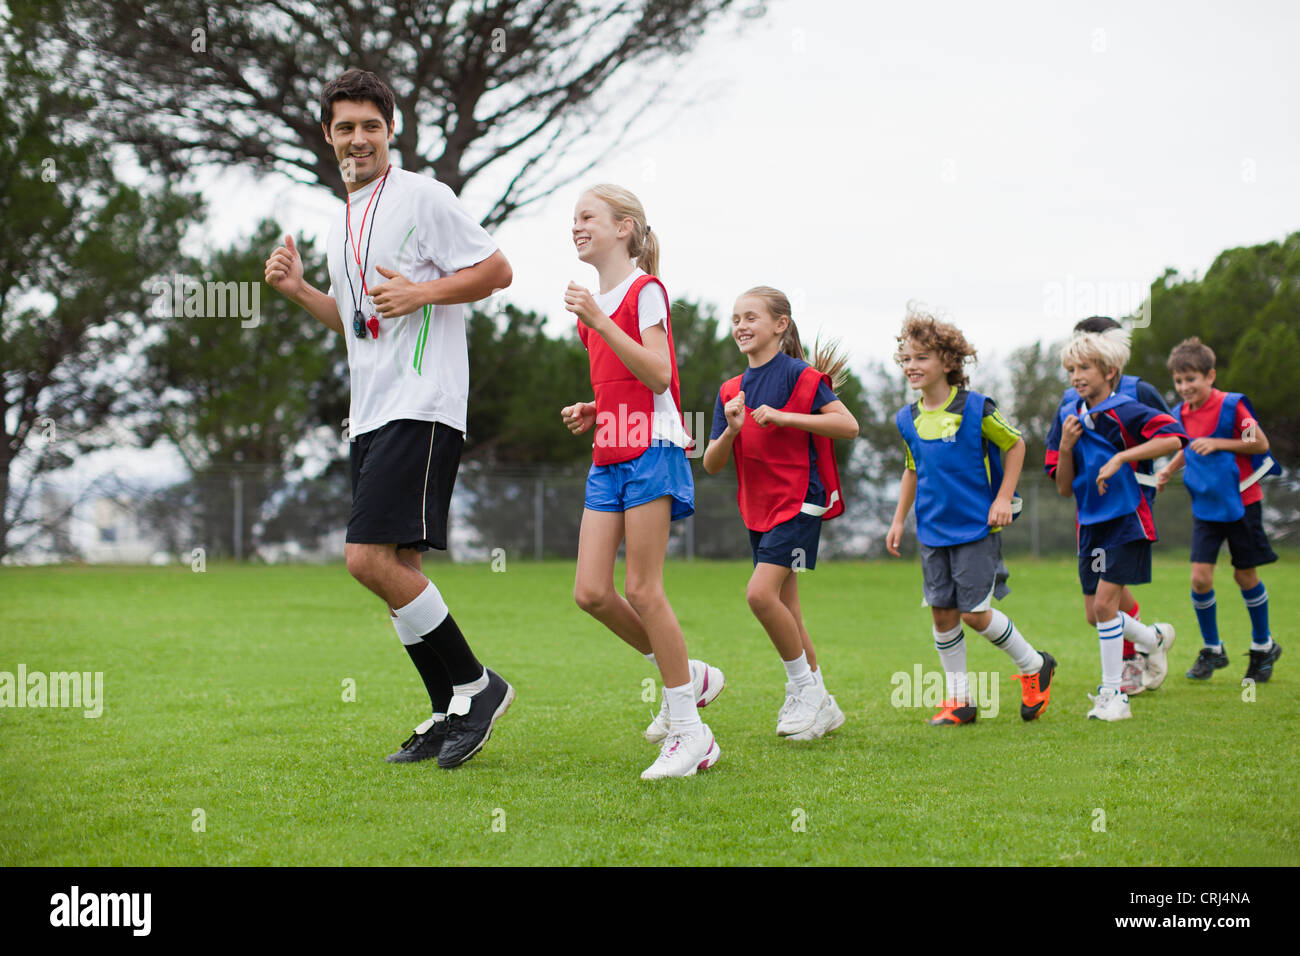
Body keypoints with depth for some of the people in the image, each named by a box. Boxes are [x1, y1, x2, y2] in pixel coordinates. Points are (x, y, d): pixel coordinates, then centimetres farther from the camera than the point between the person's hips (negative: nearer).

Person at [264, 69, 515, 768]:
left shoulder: (421, 197, -5)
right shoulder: (341, 223, 20)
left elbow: (497, 270, -6)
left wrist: (420, 292, -17)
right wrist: (298, 290, 14)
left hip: (420, 409, -9)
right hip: (369, 415, 9)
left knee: (370, 558, -18)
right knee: (392, 567, 7)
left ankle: (475, 684, -5)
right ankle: (451, 713, 14)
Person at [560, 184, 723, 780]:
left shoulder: (645, 290, -6)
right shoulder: (593, 304, 18)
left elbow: (659, 376, -18)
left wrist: (598, 321, -21)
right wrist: (591, 413, 8)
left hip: (650, 450, -8)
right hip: (609, 457, 8)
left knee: (641, 590, -9)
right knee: (591, 592, -1)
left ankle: (688, 731, -1)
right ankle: (688, 676, 17)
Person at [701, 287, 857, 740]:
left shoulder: (799, 376, -8)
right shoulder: (731, 391, 10)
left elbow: (849, 426, -16)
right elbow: (712, 464, 6)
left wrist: (784, 417, -21)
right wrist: (731, 430, -14)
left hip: (798, 502, -7)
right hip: (759, 509, 7)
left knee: (761, 593, -20)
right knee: (784, 609, 9)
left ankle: (806, 689, -4)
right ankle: (821, 707, 19)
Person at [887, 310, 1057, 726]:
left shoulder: (975, 408, -11)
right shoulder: (908, 419, 5)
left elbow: (1015, 445, 0)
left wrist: (1004, 498, -6)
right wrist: (898, 520, 16)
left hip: (977, 528, -5)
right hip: (933, 532, 5)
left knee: (975, 613, -8)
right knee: (942, 613, 4)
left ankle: (1035, 667, 16)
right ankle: (958, 700, 15)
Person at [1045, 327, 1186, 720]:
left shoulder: (1124, 411, -13)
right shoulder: (1068, 417, 5)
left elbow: (1174, 439, -28)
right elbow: (1064, 489, 5)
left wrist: (1120, 457, -29)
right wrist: (1065, 447, -12)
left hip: (1126, 521, -7)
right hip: (1091, 525, 7)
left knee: (1104, 603, -14)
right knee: (1094, 614, 8)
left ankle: (1113, 694, -4)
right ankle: (1154, 639, 36)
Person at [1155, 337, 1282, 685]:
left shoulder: (1230, 405, -14)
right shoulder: (1181, 414, 2)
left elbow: (1261, 443, -12)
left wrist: (1218, 443, -20)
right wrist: (1169, 469, 4)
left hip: (1240, 502, -4)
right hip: (1206, 507, 4)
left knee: (1245, 575, 5)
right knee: (1200, 578, -6)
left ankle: (1263, 646, 26)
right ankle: (1212, 650, 12)